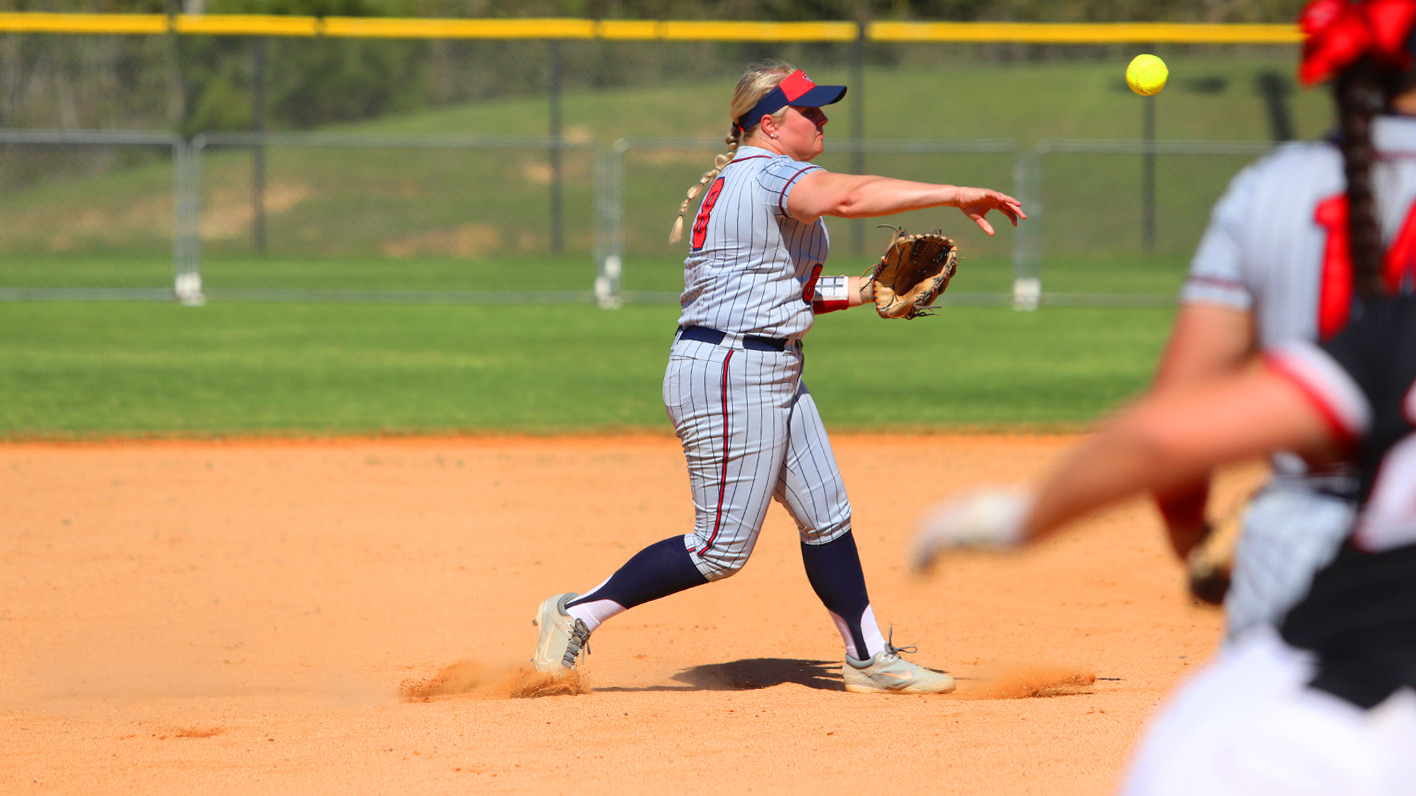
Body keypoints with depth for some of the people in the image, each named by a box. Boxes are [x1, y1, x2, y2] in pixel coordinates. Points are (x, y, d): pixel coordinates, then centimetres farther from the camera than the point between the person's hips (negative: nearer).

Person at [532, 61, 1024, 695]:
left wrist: (865, 291, 15)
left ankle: (869, 660, 21)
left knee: (825, 518, 13)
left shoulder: (737, 180, 16)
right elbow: (844, 196, -36)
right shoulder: (768, 173, -16)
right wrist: (956, 195, -36)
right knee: (722, 548, -6)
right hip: (730, 378, -11)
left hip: (774, 374, 11)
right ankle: (579, 613, 3)